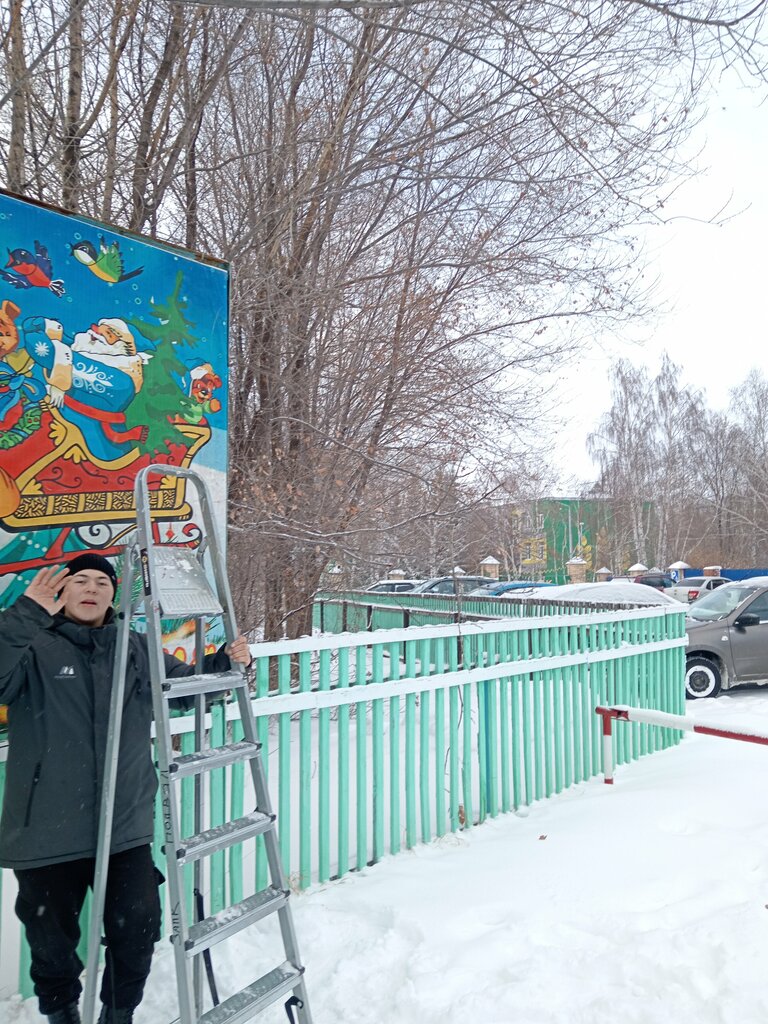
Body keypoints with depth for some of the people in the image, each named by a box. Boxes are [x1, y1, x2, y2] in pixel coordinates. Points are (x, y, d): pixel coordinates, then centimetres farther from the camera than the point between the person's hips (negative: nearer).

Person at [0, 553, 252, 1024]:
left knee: (138, 932, 7)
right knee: (52, 942, 14)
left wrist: (222, 663, 1)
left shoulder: (137, 649, 6)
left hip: (126, 826, 3)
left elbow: (183, 684, 19)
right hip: (47, 832, -2)